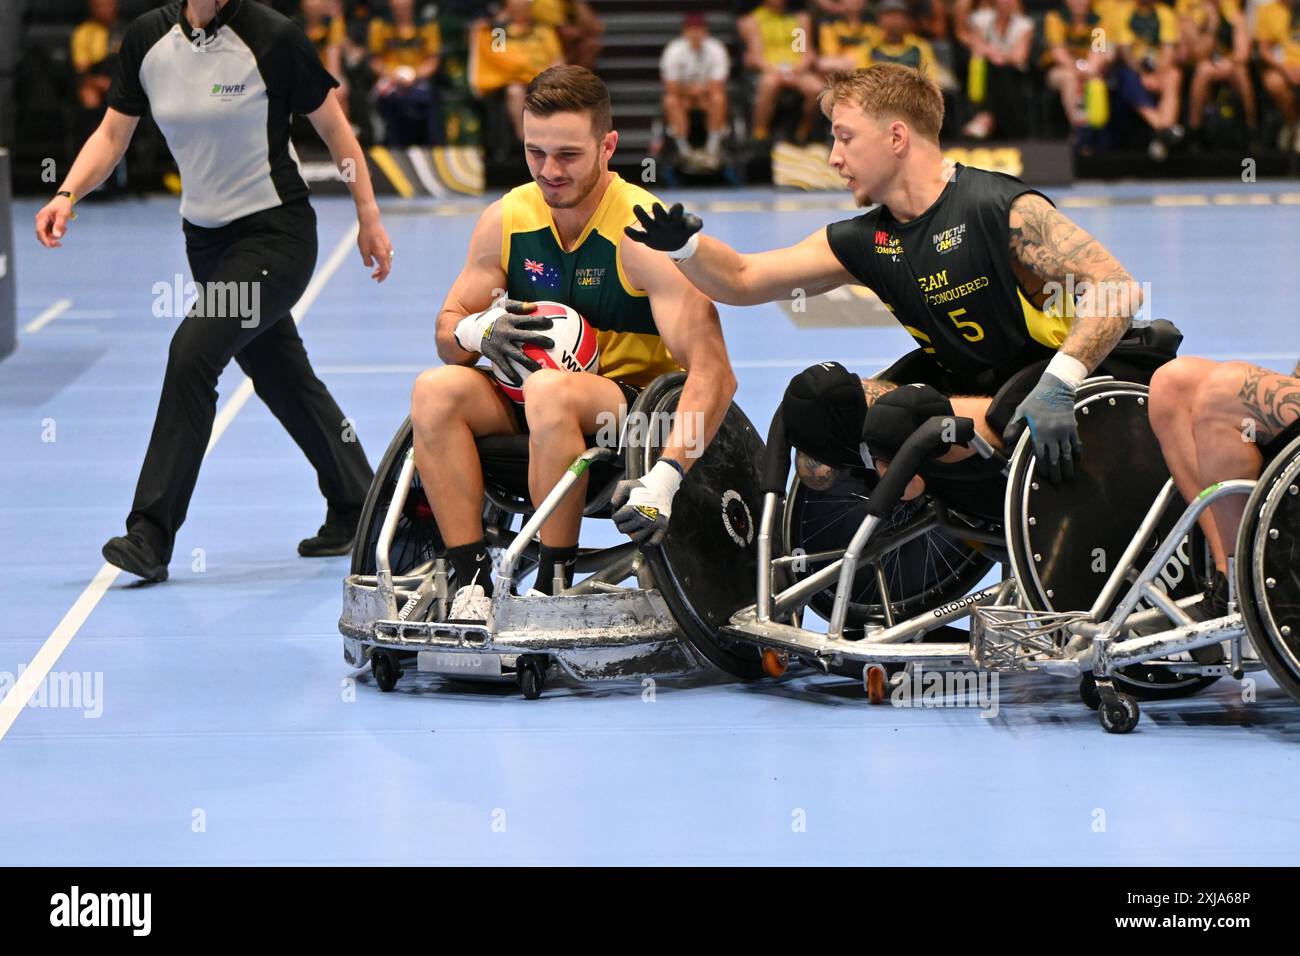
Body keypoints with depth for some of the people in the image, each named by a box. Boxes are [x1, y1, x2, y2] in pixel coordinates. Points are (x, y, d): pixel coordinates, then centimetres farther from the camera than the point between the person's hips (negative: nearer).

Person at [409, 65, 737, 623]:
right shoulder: (505, 220, -1)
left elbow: (713, 371, -27)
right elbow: (448, 334, 7)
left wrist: (665, 478, -42)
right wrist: (477, 332, -20)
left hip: (634, 404, -5)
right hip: (529, 406, 5)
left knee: (550, 390, -36)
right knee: (435, 389, -22)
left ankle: (555, 587, -28)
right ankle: (471, 582, -22)